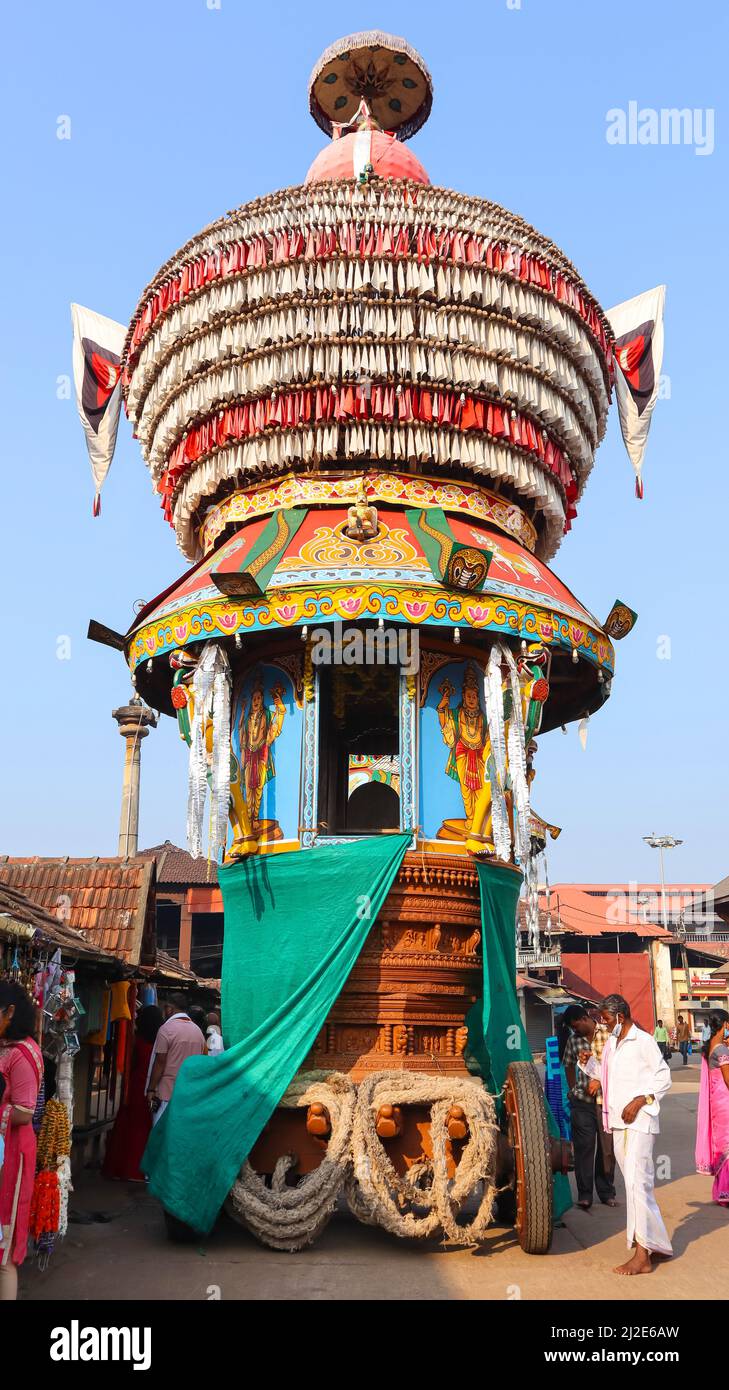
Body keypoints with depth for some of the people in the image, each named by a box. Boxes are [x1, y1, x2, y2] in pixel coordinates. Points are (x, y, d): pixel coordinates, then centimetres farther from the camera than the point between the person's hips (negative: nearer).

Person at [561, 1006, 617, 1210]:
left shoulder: (608, 1034, -7)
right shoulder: (573, 1040, 5)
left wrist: (600, 1080, -16)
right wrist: (572, 1089, 10)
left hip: (607, 1099, -2)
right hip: (582, 1101, 2)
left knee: (607, 1147, 8)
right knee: (583, 1147, -1)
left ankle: (606, 1192, 22)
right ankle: (584, 1195, 5)